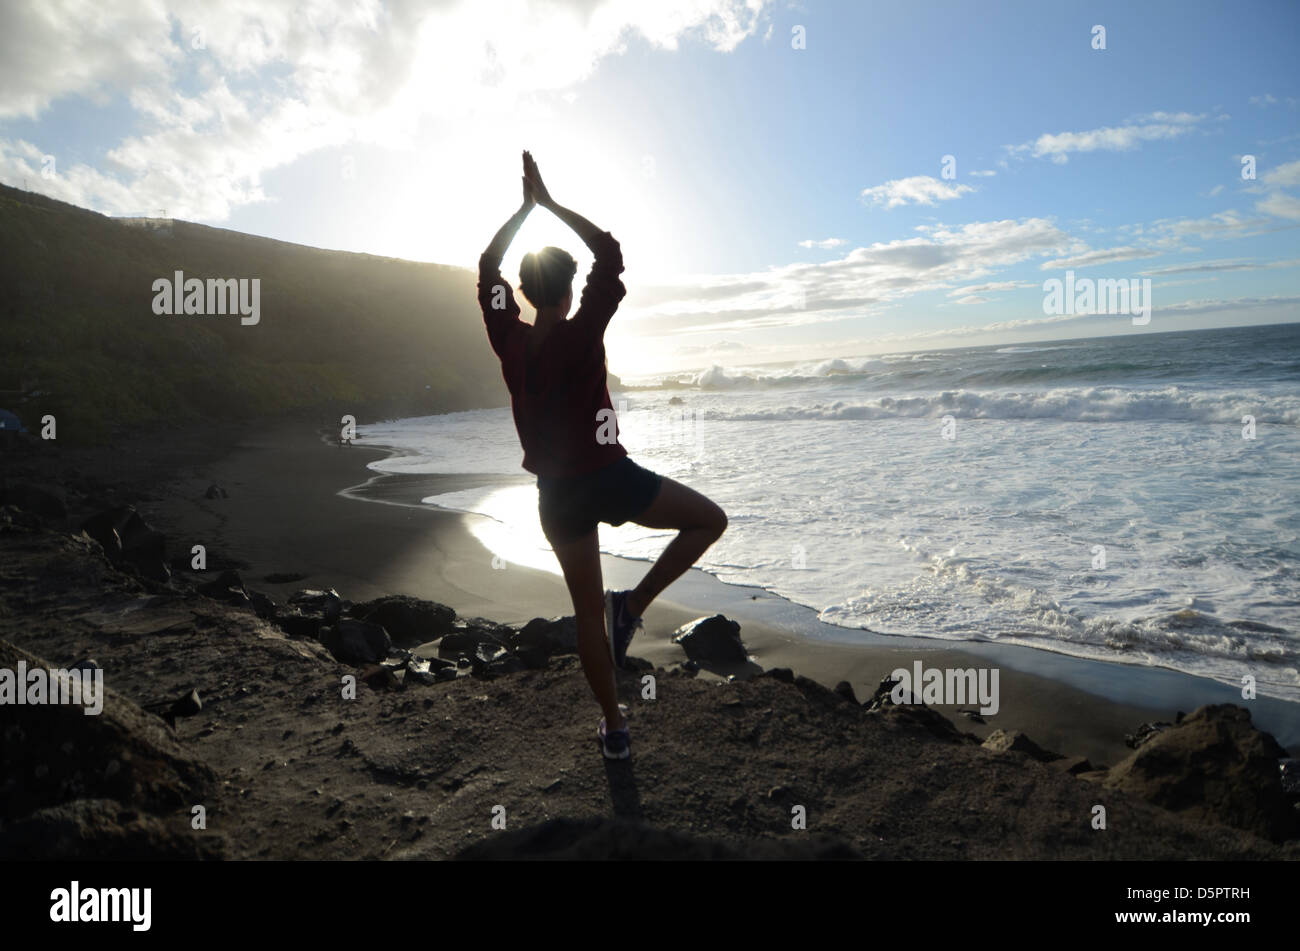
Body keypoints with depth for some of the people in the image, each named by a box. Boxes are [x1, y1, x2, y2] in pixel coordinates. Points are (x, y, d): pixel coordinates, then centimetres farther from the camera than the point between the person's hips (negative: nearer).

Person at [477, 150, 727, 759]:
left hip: (558, 494, 5)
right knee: (709, 520, 15)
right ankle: (633, 605, 4)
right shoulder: (582, 335, -14)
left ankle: (614, 728, 23)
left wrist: (524, 208, 13)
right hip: (611, 479, -5)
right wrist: (551, 204, -3)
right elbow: (610, 254, -8)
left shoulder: (509, 341, -3)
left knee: (587, 612, 14)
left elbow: (487, 268, 11)